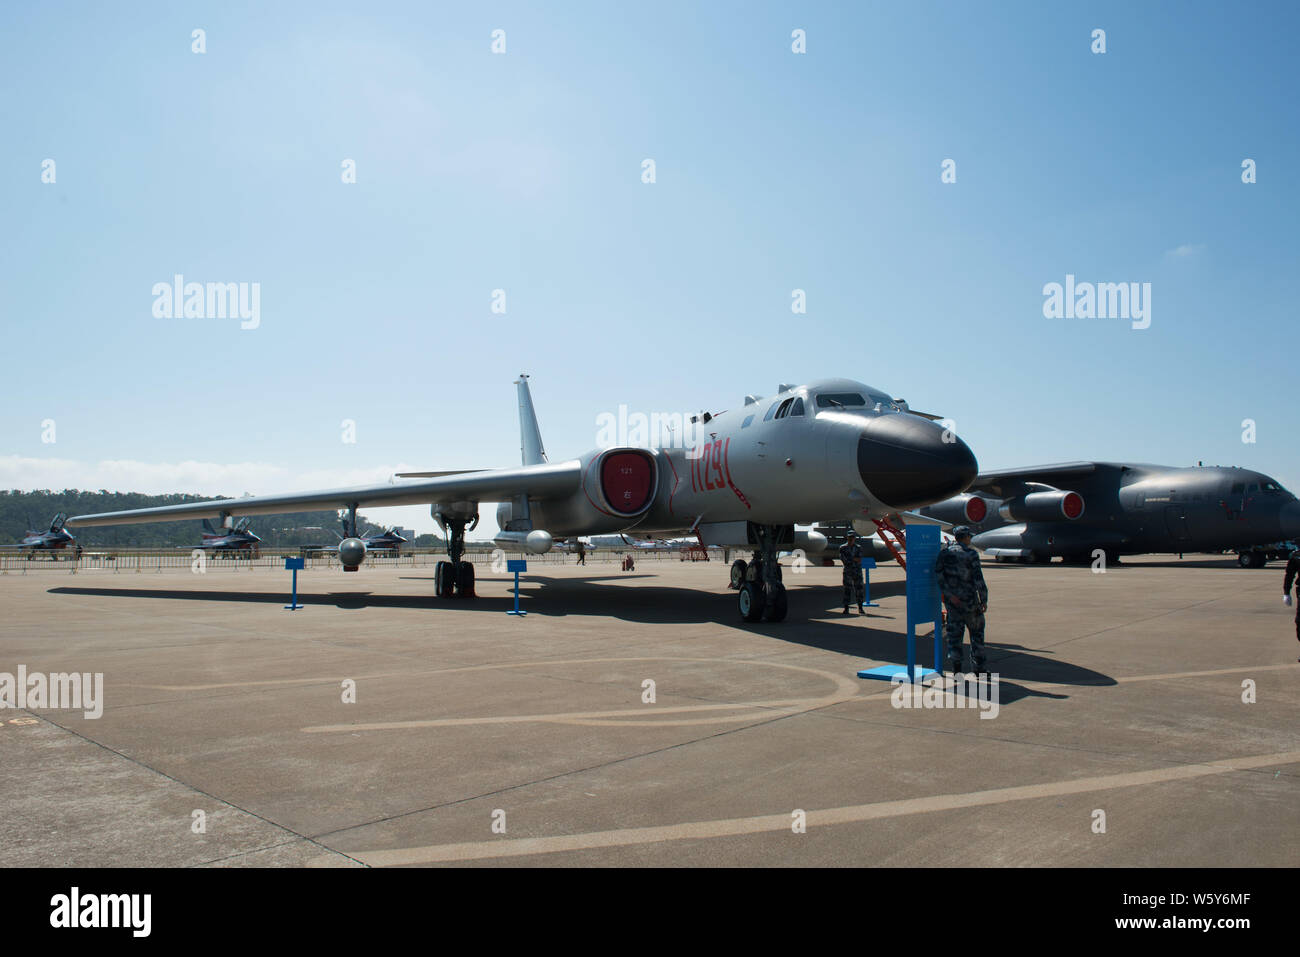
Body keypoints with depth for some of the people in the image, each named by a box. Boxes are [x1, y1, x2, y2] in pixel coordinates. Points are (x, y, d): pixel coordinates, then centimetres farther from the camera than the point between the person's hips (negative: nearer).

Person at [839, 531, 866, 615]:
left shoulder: (858, 548, 8)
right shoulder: (843, 548, 3)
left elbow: (859, 560, -4)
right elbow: (843, 560, -9)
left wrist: (849, 559, -11)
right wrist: (854, 559, -9)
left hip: (857, 571, 2)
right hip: (847, 572, -1)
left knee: (859, 589, 2)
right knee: (847, 589, -2)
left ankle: (860, 608, 10)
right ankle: (846, 608, 3)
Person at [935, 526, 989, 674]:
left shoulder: (944, 552, 3)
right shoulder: (971, 554, -9)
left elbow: (938, 573, -10)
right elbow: (978, 578, -12)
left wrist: (949, 594, -10)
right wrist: (984, 599, -5)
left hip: (952, 600, 3)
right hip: (969, 599, -3)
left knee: (954, 633, 7)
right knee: (976, 631, 12)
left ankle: (955, 666, 2)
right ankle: (979, 668, 16)